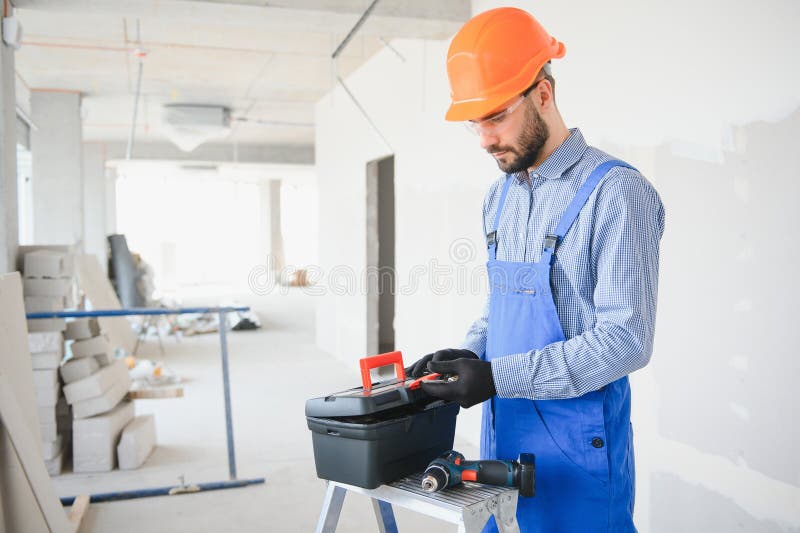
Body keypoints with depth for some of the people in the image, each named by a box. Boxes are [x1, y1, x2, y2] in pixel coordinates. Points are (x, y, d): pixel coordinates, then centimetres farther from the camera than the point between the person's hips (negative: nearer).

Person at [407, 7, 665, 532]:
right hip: (501, 431, 7)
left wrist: (498, 377, -24)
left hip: (577, 447, -7)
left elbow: (625, 338, -21)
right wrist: (468, 355, -1)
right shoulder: (500, 196, 8)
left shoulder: (616, 192, -16)